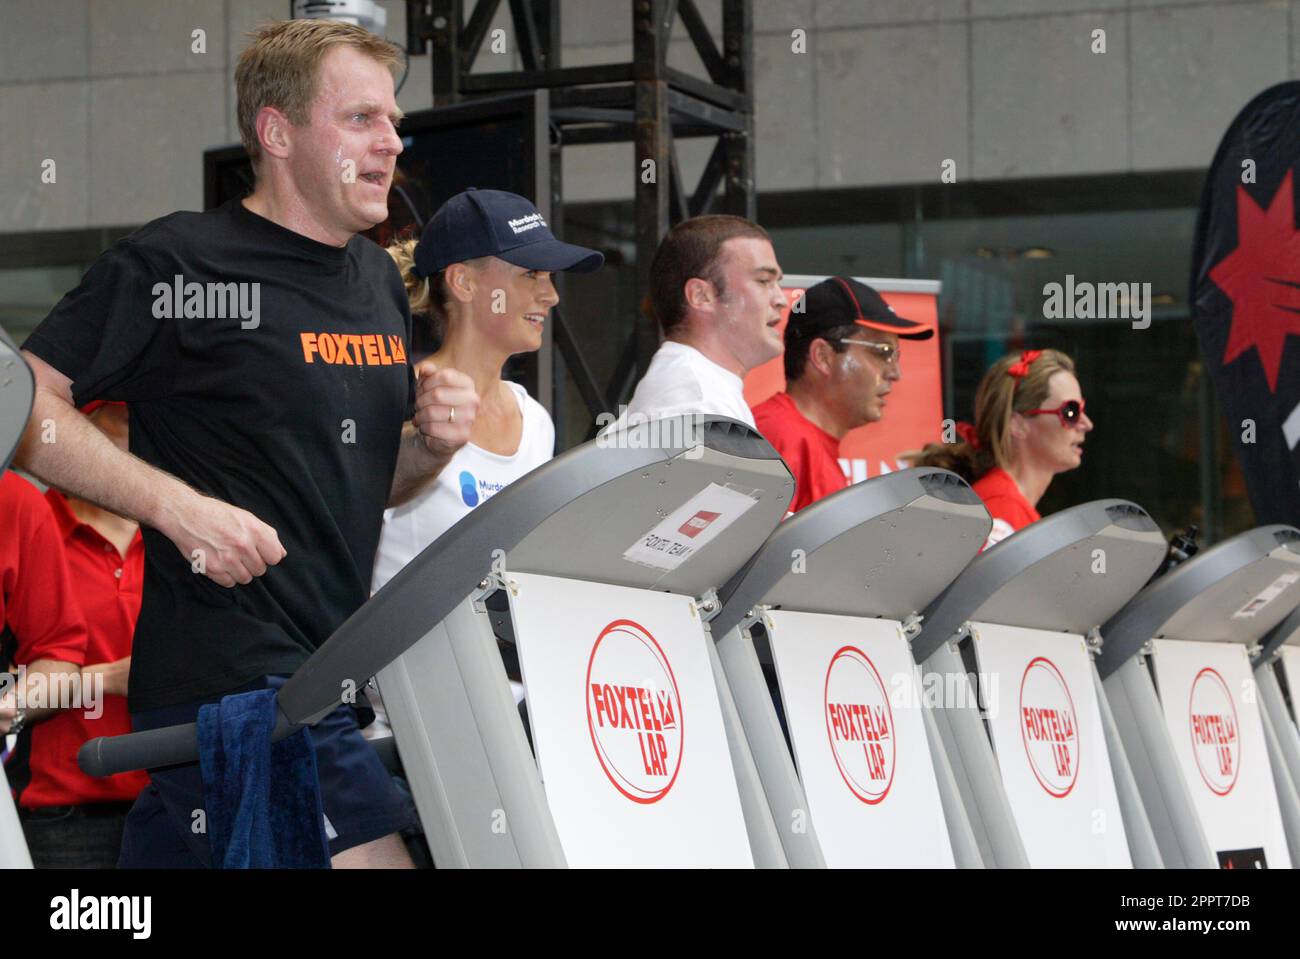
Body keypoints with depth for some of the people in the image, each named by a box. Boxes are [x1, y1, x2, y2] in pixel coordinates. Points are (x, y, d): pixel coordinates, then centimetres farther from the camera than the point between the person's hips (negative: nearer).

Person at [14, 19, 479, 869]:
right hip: (230, 670, -8)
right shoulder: (179, 264, -7)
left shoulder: (380, 280, 17)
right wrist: (176, 504, -19)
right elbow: (26, 405, -11)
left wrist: (434, 444, 4)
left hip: (332, 676, 8)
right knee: (374, 852, -17)